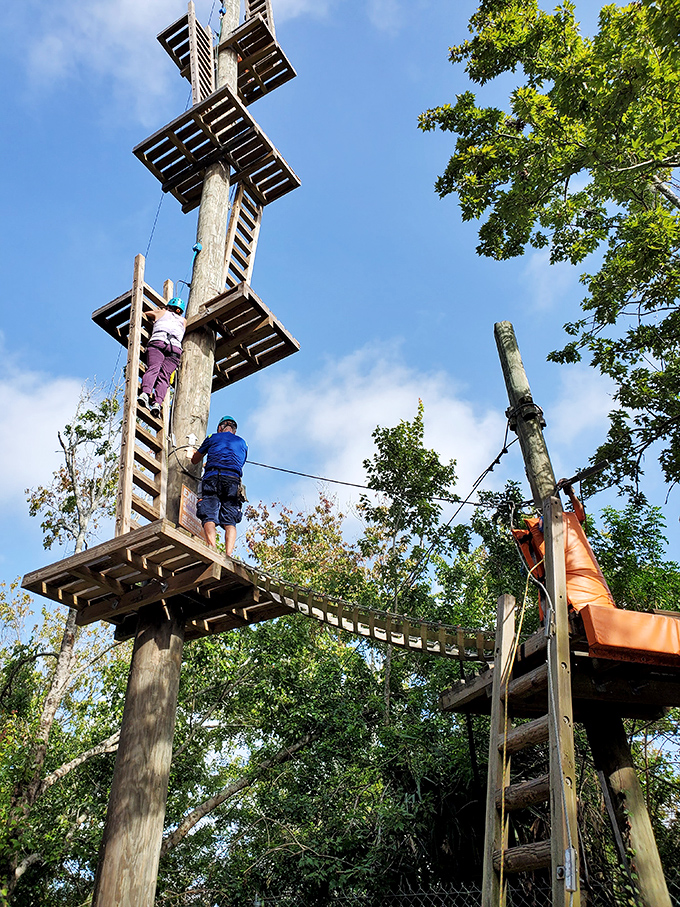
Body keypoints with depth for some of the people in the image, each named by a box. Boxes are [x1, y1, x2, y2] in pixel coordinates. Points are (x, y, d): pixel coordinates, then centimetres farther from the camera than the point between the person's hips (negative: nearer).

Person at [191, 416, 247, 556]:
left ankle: (212, 549, -34)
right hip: (233, 481, 1)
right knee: (230, 522, -5)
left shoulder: (213, 438, 22)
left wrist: (194, 454, 59)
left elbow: (195, 460, 33)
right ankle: (228, 555, -26)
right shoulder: (242, 443, 27)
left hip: (212, 477, -1)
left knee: (209, 518, -11)